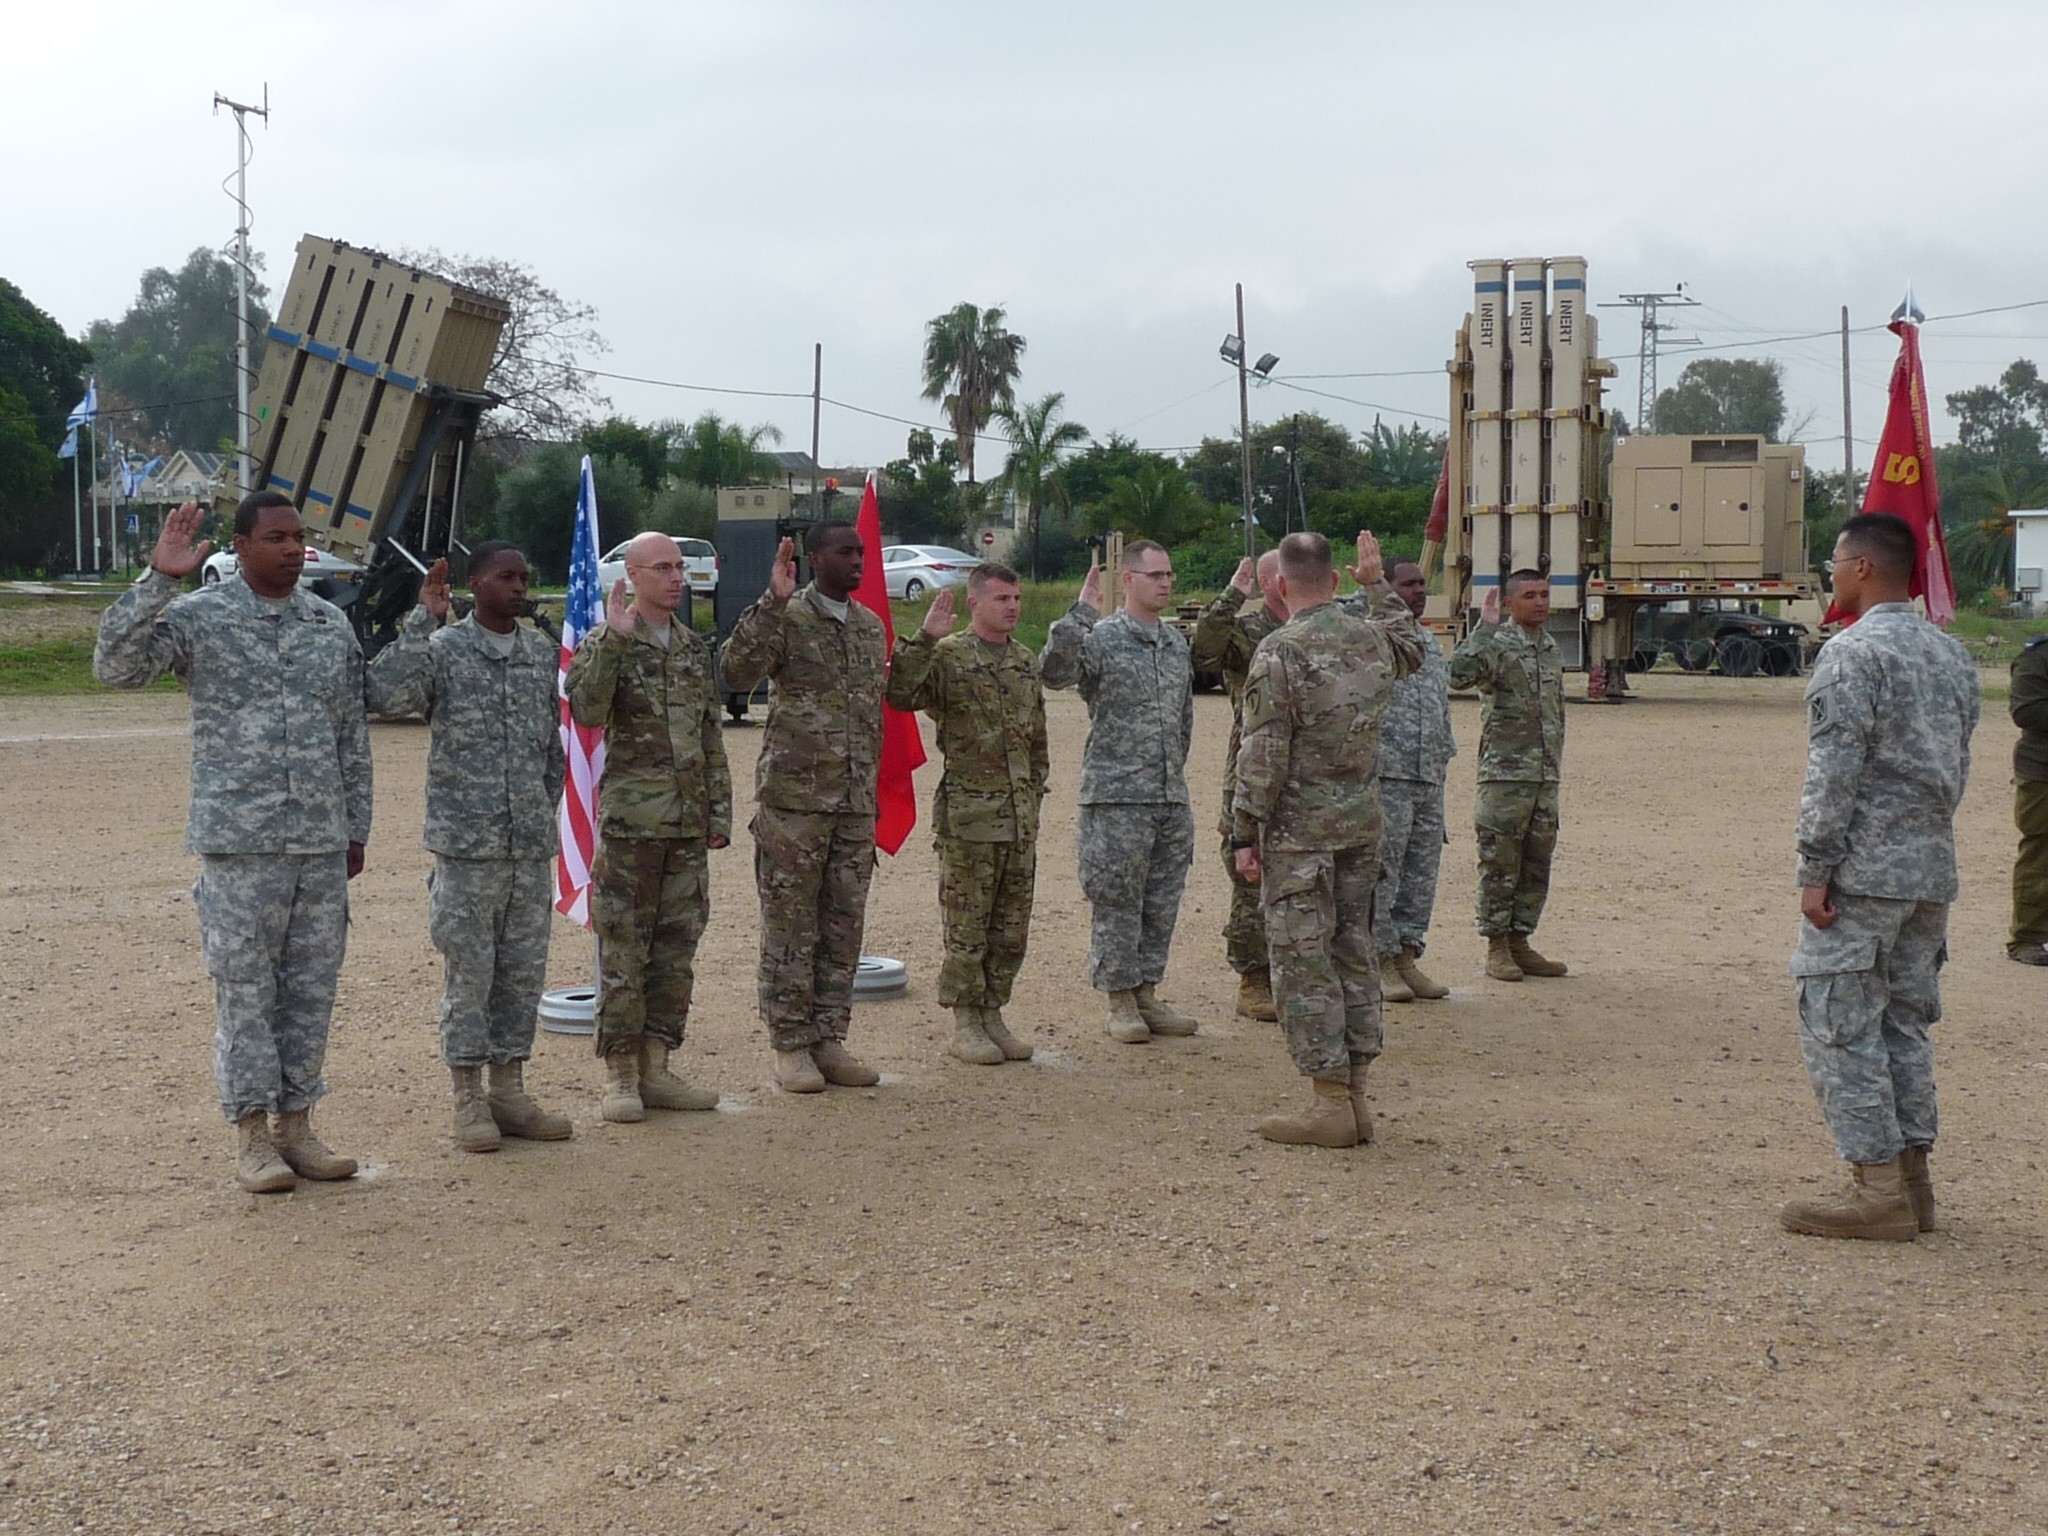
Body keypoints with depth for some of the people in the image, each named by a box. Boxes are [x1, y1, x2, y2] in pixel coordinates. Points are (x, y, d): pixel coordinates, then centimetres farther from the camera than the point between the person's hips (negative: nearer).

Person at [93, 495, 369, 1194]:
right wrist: (158, 579, -22)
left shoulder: (333, 625, 10)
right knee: (245, 990, 1)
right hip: (239, 843, -4)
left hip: (323, 843, 4)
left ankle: (295, 1124, 20)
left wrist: (357, 829, 14)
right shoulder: (200, 617, -2)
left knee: (312, 989, 9)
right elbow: (116, 665, -16)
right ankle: (251, 1135, 10)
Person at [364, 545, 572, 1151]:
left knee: (524, 972, 9)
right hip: (466, 845, -5)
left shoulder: (543, 654, 10)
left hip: (532, 846, 5)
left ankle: (509, 1091, 20)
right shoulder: (442, 649, -5)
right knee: (468, 972, 1)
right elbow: (381, 694, -23)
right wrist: (423, 621, -22)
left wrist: (544, 812, 13)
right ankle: (469, 1100, 11)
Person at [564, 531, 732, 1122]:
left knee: (676, 950, 9)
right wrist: (614, 640, -27)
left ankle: (656, 1068, 17)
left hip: (689, 827, 6)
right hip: (629, 823, -6)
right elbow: (586, 711, -22)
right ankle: (620, 1077, 4)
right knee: (623, 952, -2)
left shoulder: (696, 649, 14)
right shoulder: (605, 643, -4)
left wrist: (719, 810, 12)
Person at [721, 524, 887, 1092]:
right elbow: (738, 672, -23)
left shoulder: (871, 626, 14)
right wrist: (773, 602, -29)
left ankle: (829, 1039, 17)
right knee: (790, 927, 1)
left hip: (856, 802, 6)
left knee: (844, 926, 9)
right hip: (794, 796, -6)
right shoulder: (787, 618, -6)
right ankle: (790, 1046, 8)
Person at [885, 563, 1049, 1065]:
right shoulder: (947, 656, -6)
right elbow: (899, 695, -23)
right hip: (968, 816, -6)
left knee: (1012, 927, 10)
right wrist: (923, 639, -28)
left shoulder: (1027, 664, 14)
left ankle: (992, 1014, 21)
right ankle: (964, 1023, 10)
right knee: (967, 927, 0)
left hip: (1021, 819, 6)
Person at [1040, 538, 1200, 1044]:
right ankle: (1121, 1002, 9)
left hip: (1172, 796, 6)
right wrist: (1081, 612, -29)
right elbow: (1053, 671, -25)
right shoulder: (1100, 638, -6)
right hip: (1116, 796, -6)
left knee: (1162, 902, 11)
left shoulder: (1178, 642, 14)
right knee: (1117, 902, 0)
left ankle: (1147, 993, 21)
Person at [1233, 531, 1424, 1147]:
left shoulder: (1279, 651, -15)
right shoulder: (1373, 638, 4)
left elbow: (1263, 755, -16)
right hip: (1362, 823, 7)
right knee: (1354, 953, 12)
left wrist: (1244, 834, -9)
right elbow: (1412, 648, 30)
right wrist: (1377, 584, 37)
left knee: (1304, 963, -2)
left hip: (1299, 829, -7)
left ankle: (1330, 1102, -2)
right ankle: (1354, 1095, 16)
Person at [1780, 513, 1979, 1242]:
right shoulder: (1952, 655, 13)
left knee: (1840, 1024, -3)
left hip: (1863, 872, -8)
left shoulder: (1851, 653, -14)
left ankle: (1877, 1189, -3)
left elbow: (1833, 772, -18)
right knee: (1904, 1020, 15)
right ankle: (1911, 1177, 18)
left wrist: (1814, 869, -15)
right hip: (1932, 869, 9)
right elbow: (1958, 765, 17)